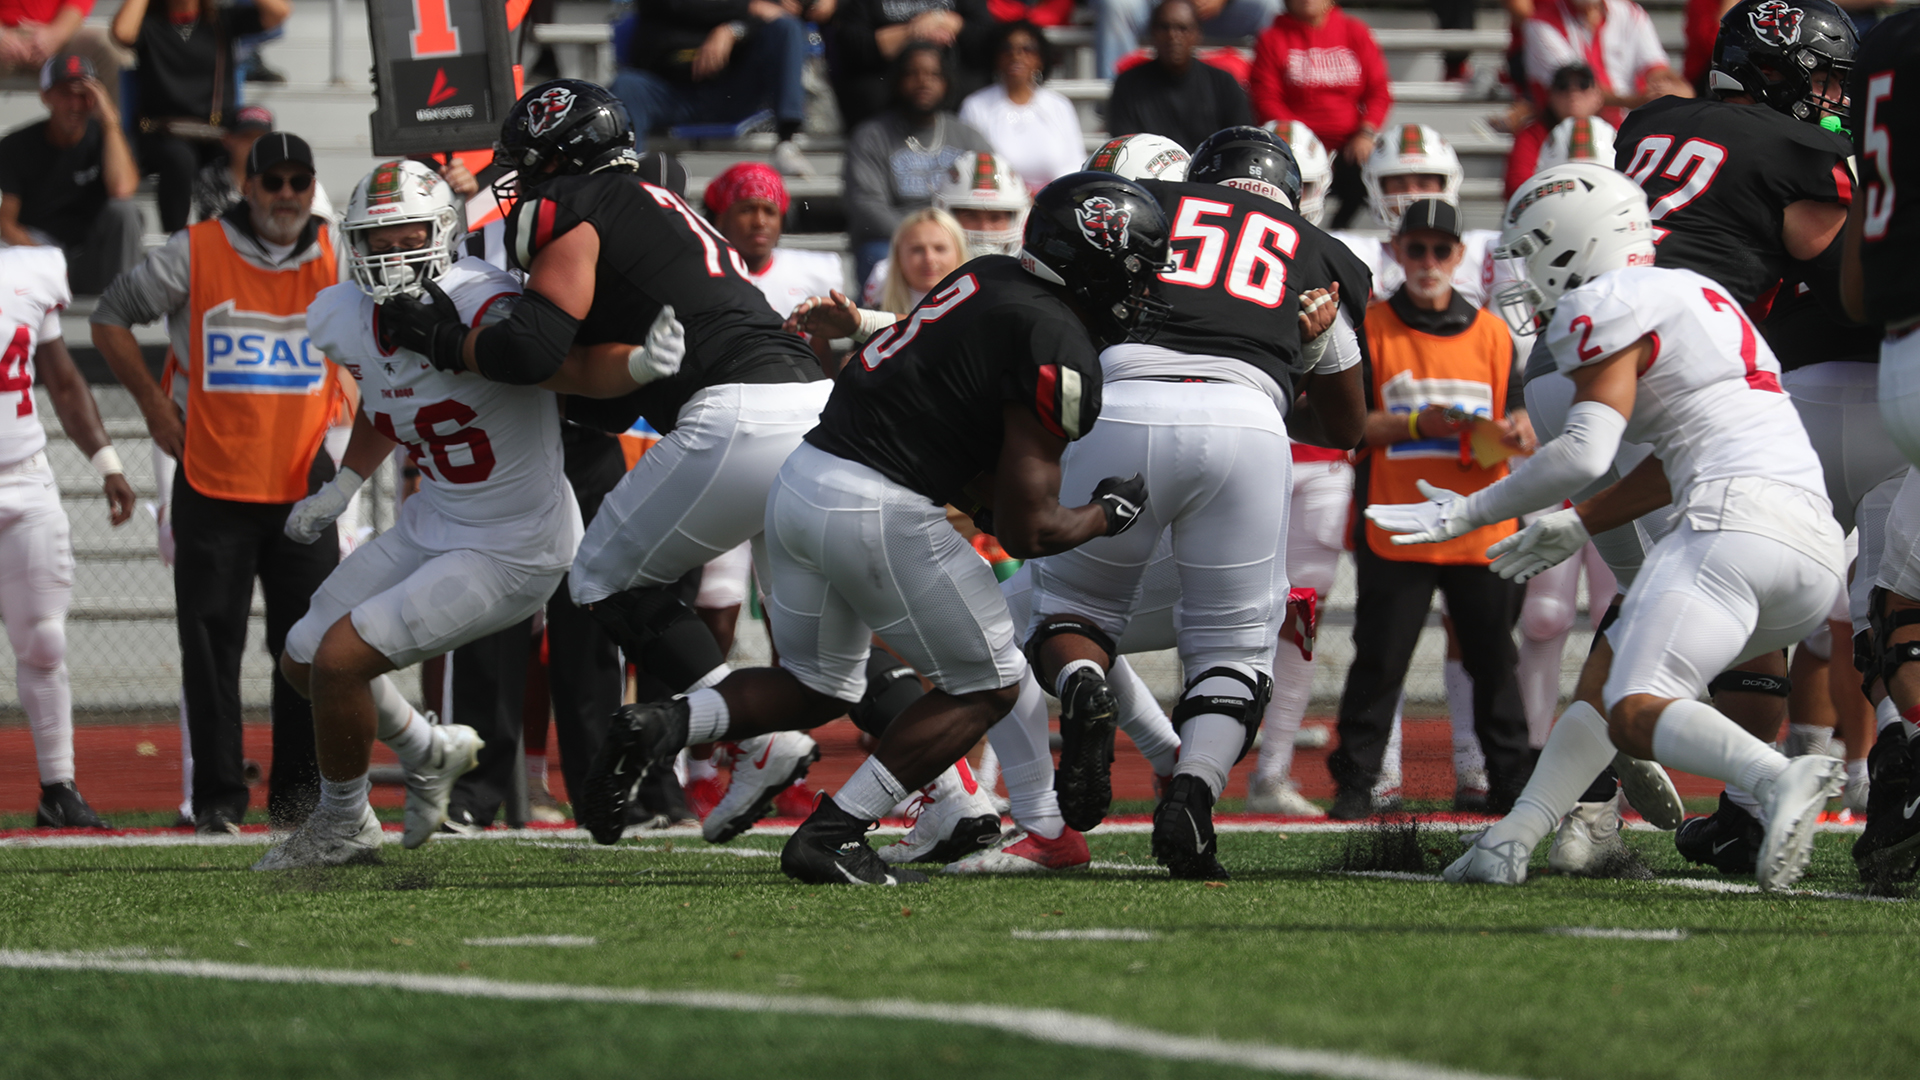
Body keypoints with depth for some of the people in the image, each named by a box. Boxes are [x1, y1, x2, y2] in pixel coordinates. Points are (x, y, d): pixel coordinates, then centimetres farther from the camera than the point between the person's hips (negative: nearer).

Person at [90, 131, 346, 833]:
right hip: (212, 481, -2)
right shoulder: (195, 254, -5)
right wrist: (155, 406, 0)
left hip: (303, 483, 2)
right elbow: (111, 318, 5)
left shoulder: (338, 256, 3)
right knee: (212, 644, -3)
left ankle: (300, 798, 12)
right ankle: (217, 797, 3)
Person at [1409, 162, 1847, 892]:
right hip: (1817, 550, 9)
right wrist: (1582, 526, 43)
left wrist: (1467, 514, 0)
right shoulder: (1688, 294, 29)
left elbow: (1584, 455, -10)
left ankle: (1781, 779, -43)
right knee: (1609, 678, 21)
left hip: (1737, 520, -9)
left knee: (1636, 715, -19)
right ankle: (1512, 841, 15)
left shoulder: (1609, 310, 1)